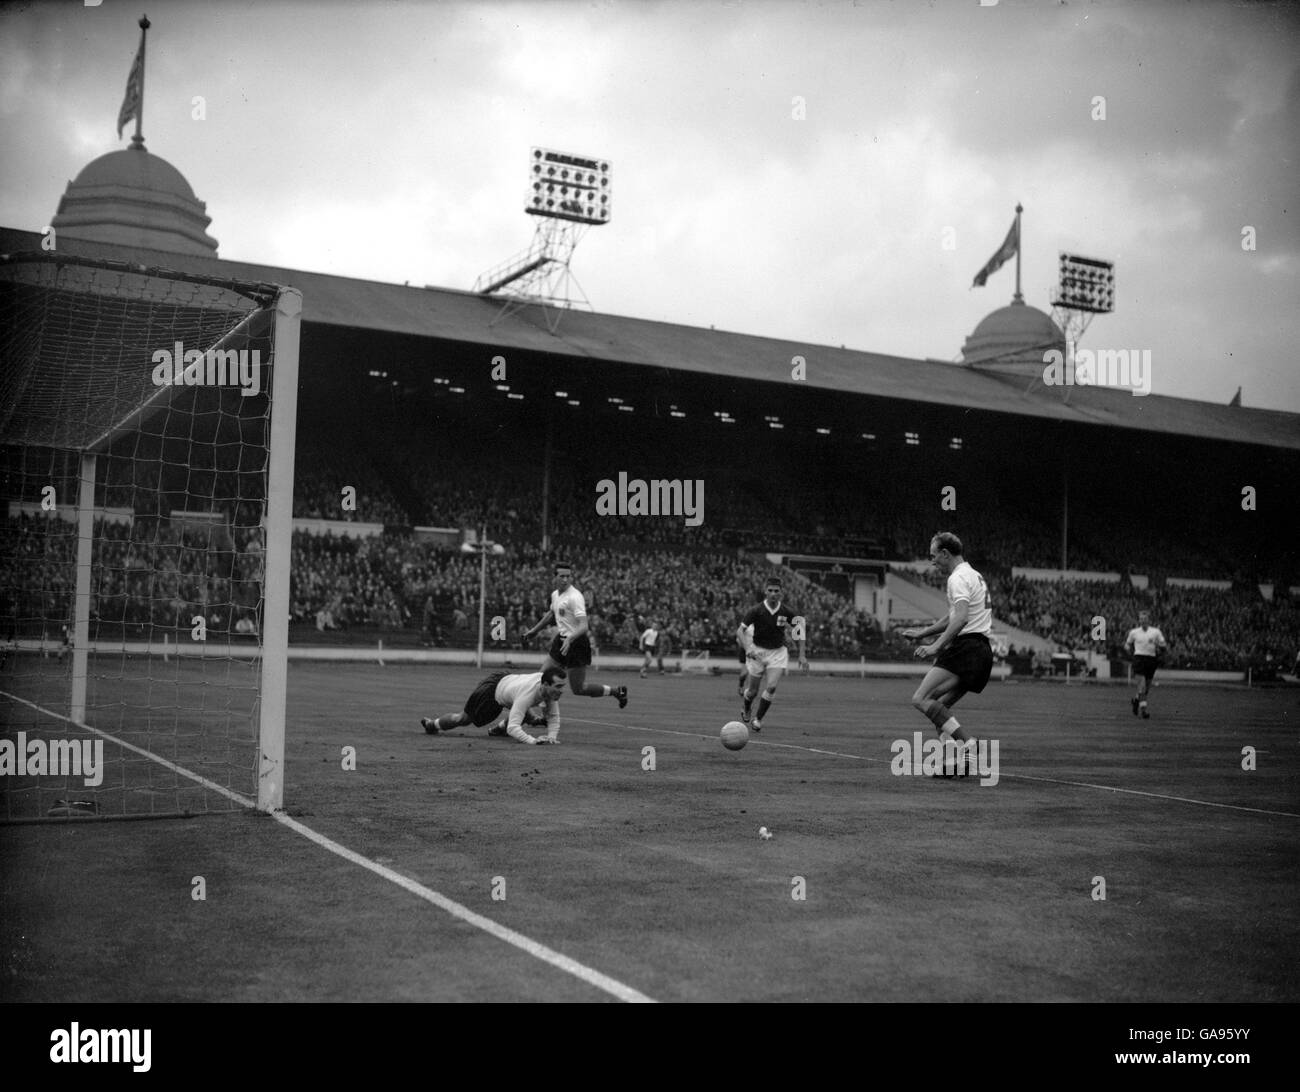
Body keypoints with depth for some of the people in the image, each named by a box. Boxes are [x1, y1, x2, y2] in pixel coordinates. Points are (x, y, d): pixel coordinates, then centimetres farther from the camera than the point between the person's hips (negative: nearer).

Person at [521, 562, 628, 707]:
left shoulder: (575, 597, -19)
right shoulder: (555, 594, 7)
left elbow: (583, 626, -27)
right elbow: (551, 614, 29)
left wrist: (570, 639, -43)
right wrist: (534, 630, 34)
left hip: (577, 643, -8)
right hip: (561, 640, 8)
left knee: (578, 689, -2)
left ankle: (617, 691, 15)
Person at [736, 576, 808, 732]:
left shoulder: (787, 612, -9)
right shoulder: (756, 611, -15)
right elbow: (740, 630, -17)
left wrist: (802, 655, -3)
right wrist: (748, 648, -33)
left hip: (778, 652, 1)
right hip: (757, 651, -1)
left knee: (771, 687, -17)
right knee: (753, 691, 5)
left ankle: (758, 719, 1)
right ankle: (746, 712, 38)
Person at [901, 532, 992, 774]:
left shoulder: (959, 578, -7)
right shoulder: (974, 576, 25)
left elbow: (961, 618, -24)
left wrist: (936, 646, -26)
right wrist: (921, 633, 37)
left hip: (964, 647, -10)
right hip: (983, 652, 10)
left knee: (921, 699, -15)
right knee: (939, 707, 11)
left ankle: (966, 743, -25)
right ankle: (952, 759, -2)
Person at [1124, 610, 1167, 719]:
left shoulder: (1156, 632, 7)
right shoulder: (1134, 632, 8)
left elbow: (1164, 646, 6)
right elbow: (1128, 644, 20)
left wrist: (1159, 646, -16)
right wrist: (1128, 648, -2)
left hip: (1151, 658, 2)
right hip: (1139, 657, -2)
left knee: (1147, 686, 8)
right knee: (1141, 683, -14)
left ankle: (1135, 700, 35)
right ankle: (1143, 708, -11)